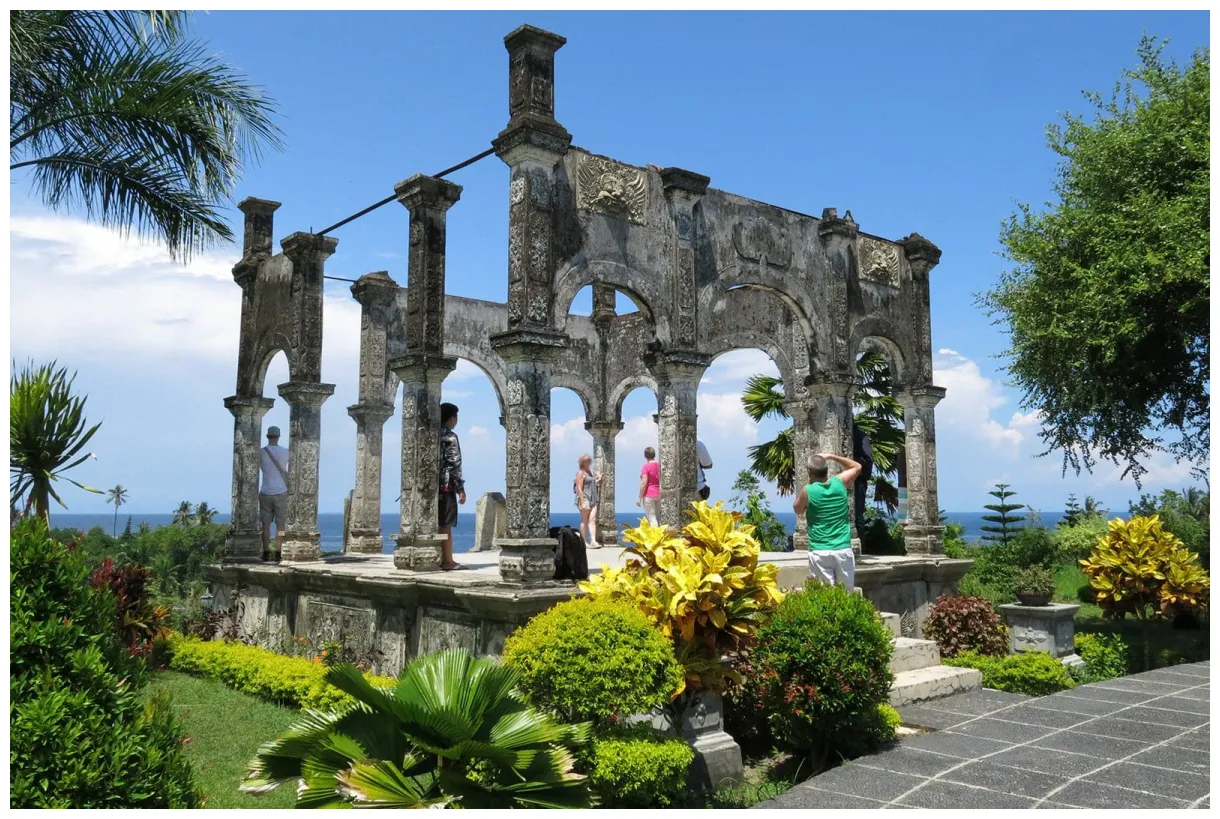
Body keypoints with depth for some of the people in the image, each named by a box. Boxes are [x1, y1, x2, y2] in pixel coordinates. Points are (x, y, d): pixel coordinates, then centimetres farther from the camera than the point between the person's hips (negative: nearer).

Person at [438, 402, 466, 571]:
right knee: (445, 525, -4)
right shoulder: (450, 437, -8)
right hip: (445, 486, -7)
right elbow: (454, 464, -13)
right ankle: (447, 561, -2)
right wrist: (460, 488, -11)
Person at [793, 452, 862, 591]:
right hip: (843, 550, 2)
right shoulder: (840, 483, 1)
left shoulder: (808, 491, -7)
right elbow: (857, 467, 22)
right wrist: (831, 456, 19)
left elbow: (797, 510, 15)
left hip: (819, 553, -2)